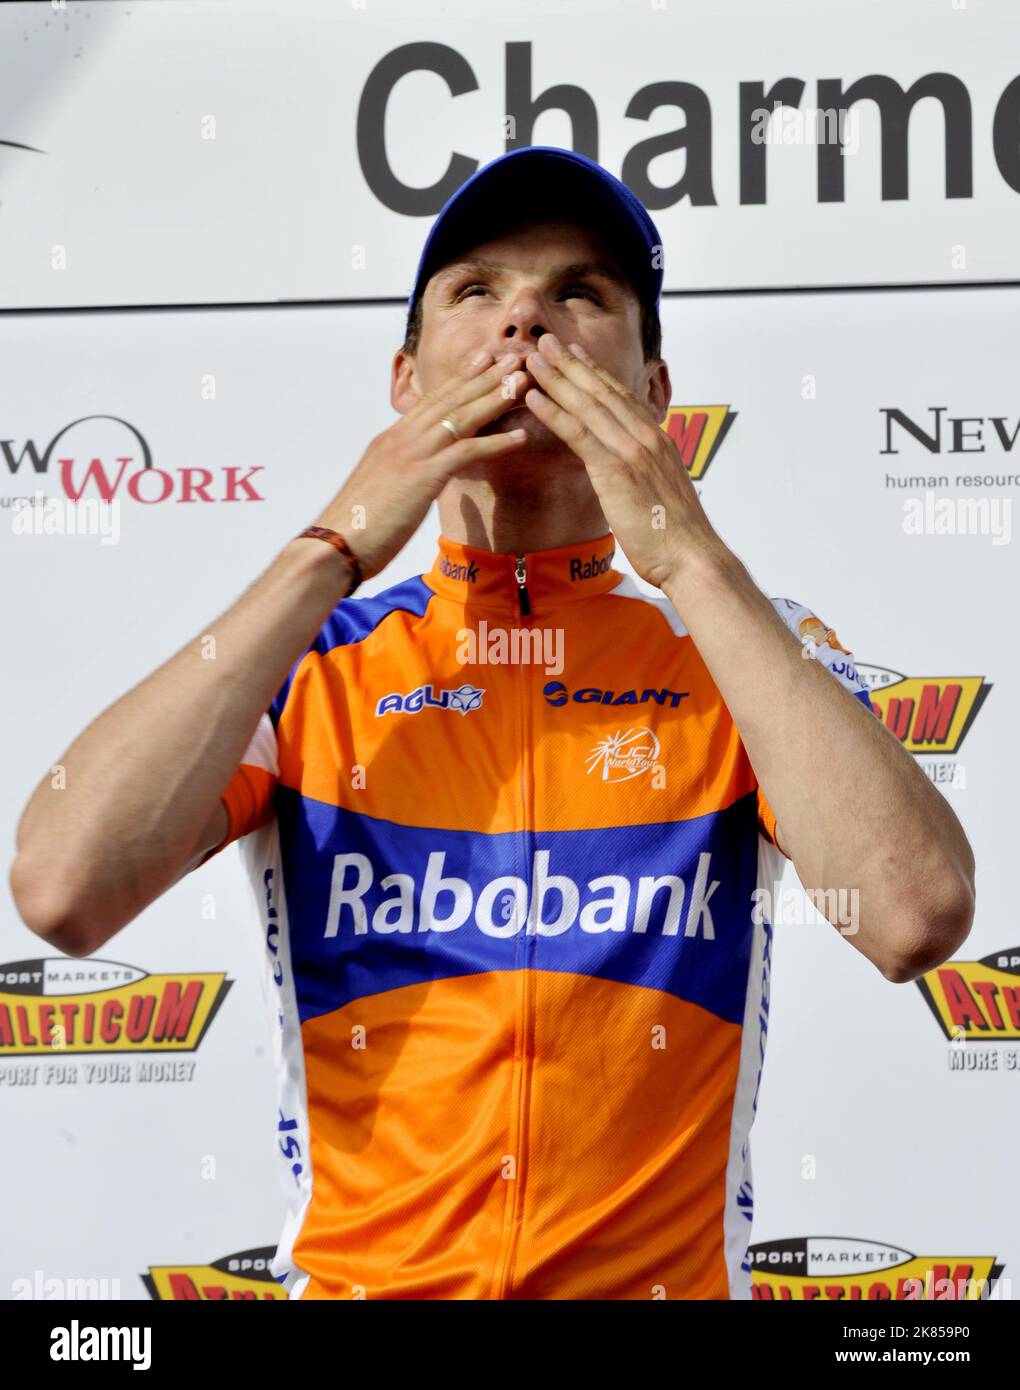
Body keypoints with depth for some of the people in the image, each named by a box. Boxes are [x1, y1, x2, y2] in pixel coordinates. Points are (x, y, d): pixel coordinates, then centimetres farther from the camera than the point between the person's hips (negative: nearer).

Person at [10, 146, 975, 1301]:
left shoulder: (749, 655, 3)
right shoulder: (304, 667, 3)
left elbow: (916, 918, -15)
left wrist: (687, 553, -11)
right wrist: (331, 549, -10)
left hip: (667, 1275, 0)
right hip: (355, 1272, 0)